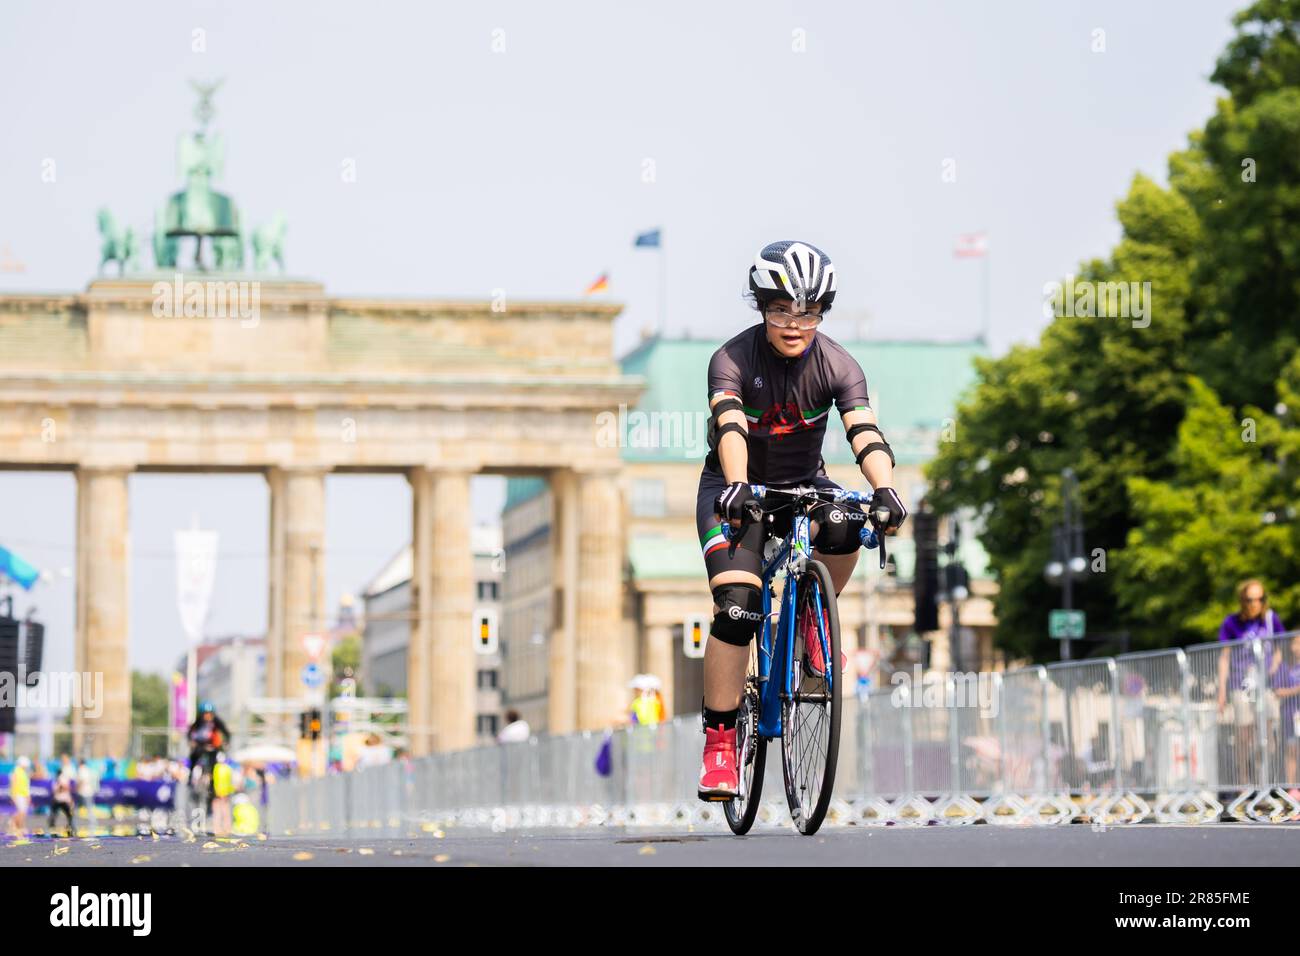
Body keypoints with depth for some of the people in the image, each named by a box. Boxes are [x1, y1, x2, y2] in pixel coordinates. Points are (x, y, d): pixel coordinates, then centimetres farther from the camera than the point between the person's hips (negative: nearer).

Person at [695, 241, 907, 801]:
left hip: (803, 485, 2)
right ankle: (719, 742, -11)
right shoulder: (733, 359, -21)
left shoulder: (836, 365, -16)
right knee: (736, 607, -21)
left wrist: (885, 488, -50)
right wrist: (738, 487, -58)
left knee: (843, 530, -33)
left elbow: (865, 432, -30)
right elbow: (730, 427, -38)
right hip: (738, 489, -2)